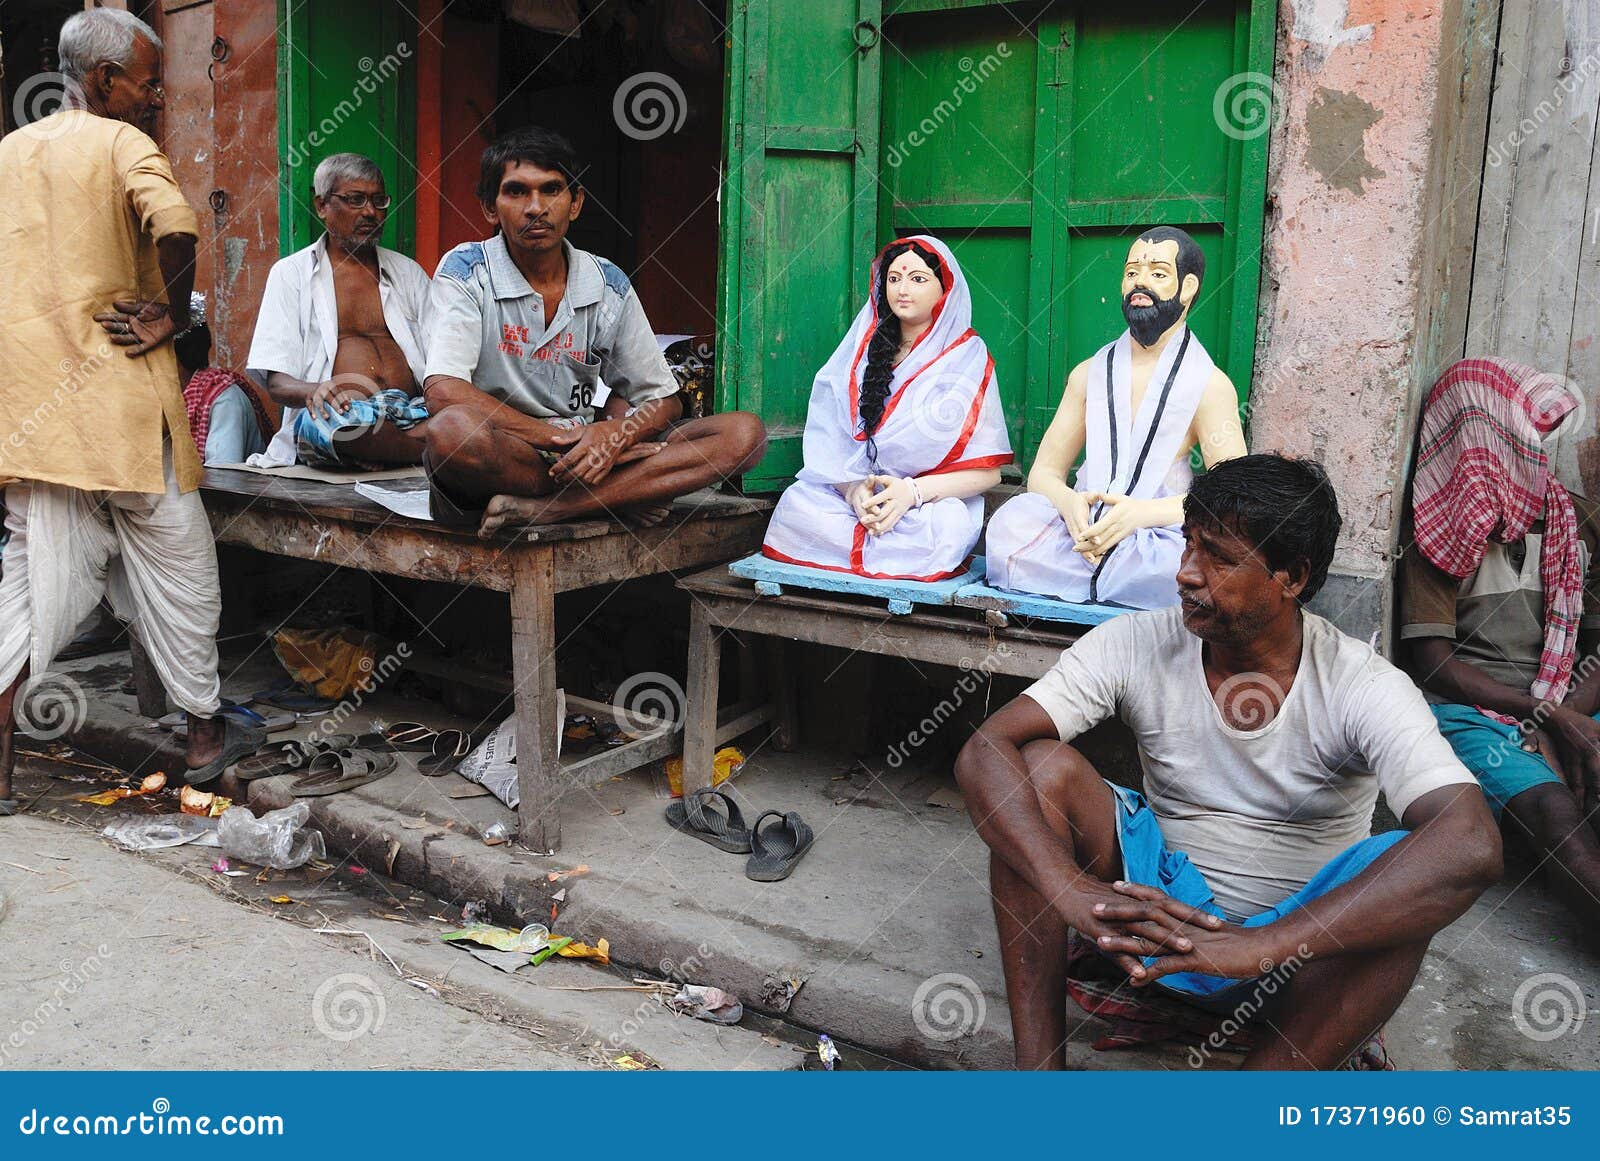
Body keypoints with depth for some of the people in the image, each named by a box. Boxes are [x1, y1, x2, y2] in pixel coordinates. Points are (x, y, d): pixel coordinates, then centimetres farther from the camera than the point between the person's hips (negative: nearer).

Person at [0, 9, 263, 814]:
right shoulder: (123, 143, -8)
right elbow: (173, 222, -28)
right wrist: (174, 313, -15)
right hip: (120, 399, -6)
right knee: (176, 567, 9)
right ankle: (205, 734, 22)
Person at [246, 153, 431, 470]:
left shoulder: (409, 272, 24)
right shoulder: (291, 273, 15)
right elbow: (277, 383, 6)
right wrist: (314, 391, -20)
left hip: (412, 411, 1)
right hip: (341, 414, -1)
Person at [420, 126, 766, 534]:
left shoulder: (608, 286, 7)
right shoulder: (465, 272, -4)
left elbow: (664, 400, 10)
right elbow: (443, 393, -19)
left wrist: (618, 433, -14)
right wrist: (561, 437, -18)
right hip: (495, 463, -4)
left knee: (745, 432, -13)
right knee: (453, 429, -40)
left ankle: (538, 508, -26)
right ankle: (621, 496, -18)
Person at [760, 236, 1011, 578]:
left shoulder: (968, 358, 3)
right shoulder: (862, 348, 12)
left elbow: (987, 471, -3)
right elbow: (828, 438, 4)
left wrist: (913, 491, -19)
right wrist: (854, 488, -17)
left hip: (932, 505, -1)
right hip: (849, 496, 2)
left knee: (945, 529, -36)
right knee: (796, 503, -28)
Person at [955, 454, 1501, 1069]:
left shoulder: (1365, 689, -15)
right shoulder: (1135, 644, -10)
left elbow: (1473, 846, -33)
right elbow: (983, 750, -21)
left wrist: (1259, 945, -44)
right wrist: (1072, 892, -39)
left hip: (1300, 931, -1)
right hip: (1159, 907, 2)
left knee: (1420, 863, -31)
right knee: (1041, 766, -21)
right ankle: (1038, 1068, -23)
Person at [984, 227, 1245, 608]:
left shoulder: (1209, 385, 3)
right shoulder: (1089, 374, 14)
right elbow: (1044, 470, 11)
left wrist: (1142, 512, -23)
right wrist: (1069, 503, -16)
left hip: (1161, 531, -2)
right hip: (1083, 529, 2)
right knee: (1011, 522, -28)